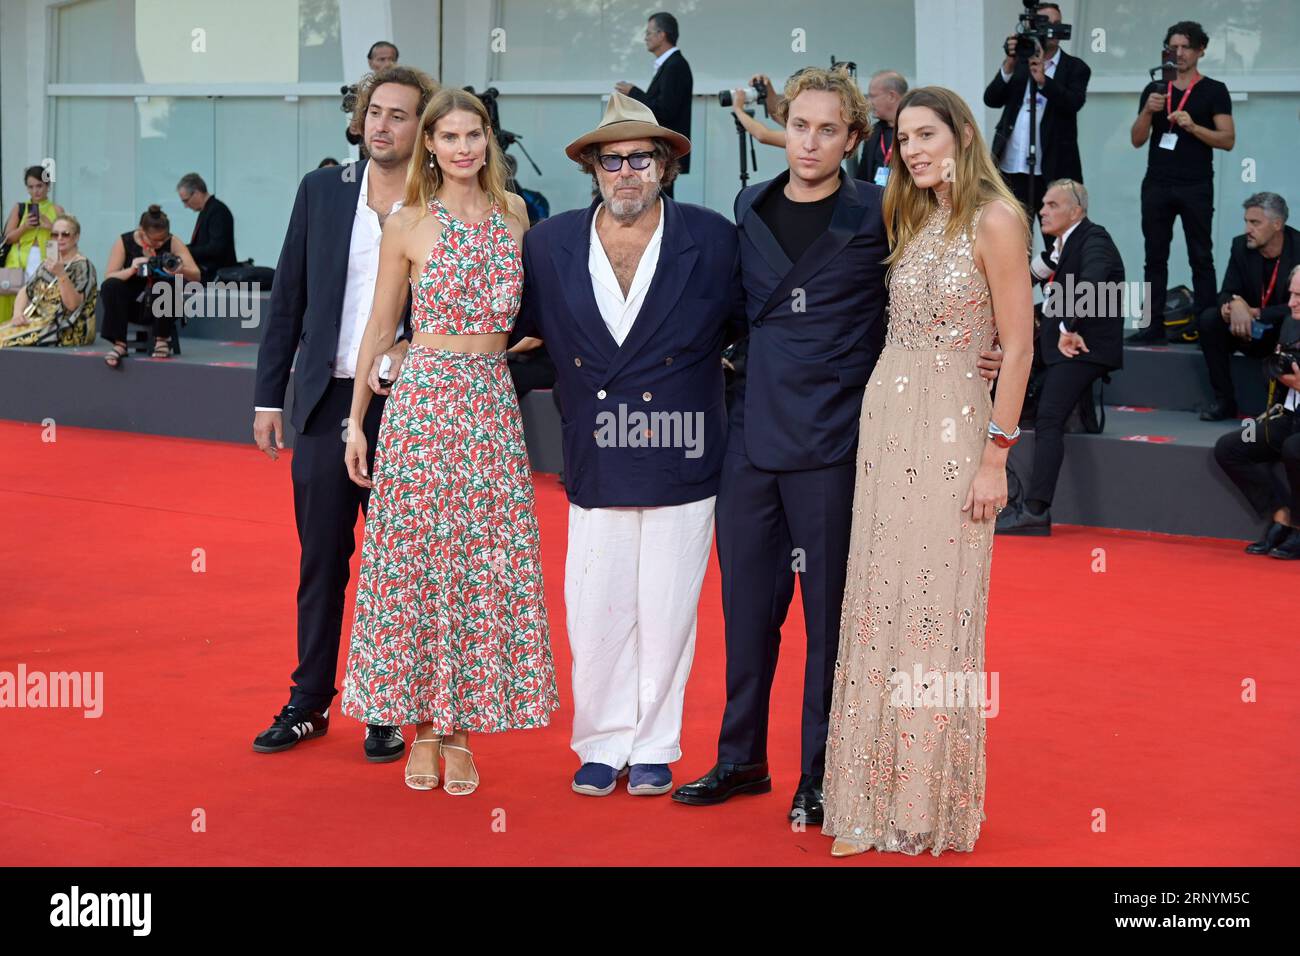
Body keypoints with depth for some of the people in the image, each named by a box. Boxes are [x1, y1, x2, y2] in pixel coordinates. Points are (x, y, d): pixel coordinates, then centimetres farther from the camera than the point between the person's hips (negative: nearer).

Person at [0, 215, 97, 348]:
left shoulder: (83, 266, -6)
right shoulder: (49, 263, 18)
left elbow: (72, 304, -19)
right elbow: (25, 291, 17)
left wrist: (61, 275, -33)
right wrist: (18, 313, -3)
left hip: (67, 330, -7)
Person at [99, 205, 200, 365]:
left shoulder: (173, 242, -8)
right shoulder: (124, 242, -6)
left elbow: (196, 276, -12)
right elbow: (108, 277, -12)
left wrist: (182, 270, -35)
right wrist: (131, 270, -31)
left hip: (161, 308, -1)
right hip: (133, 305, 1)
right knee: (110, 286, -27)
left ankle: (162, 340, -12)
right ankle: (119, 345, -22)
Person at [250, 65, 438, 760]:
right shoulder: (321, 191, 5)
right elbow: (288, 298, 8)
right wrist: (268, 396, 5)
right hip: (326, 400, 2)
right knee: (320, 560, 9)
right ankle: (309, 701, 20)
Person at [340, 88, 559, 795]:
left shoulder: (513, 214, 9)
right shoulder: (408, 224, 1)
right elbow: (380, 325, 5)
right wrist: (356, 422, 2)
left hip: (493, 405, 2)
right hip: (422, 402, -2)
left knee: (486, 567, 1)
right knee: (416, 564, 0)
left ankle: (461, 727, 10)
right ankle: (421, 724, 11)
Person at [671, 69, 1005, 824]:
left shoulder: (876, 215, -5)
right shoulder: (749, 209, 9)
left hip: (829, 441, -4)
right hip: (751, 433, 4)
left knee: (828, 609, 3)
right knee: (747, 602, 12)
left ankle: (820, 774, 15)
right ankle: (742, 758, 26)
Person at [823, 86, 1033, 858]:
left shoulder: (994, 221, -9)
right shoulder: (914, 221, 13)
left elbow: (1019, 346, -12)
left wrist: (996, 455, -15)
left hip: (953, 428, -7)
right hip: (887, 418, 7)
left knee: (938, 611, -1)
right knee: (881, 606, 8)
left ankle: (933, 805, 11)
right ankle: (880, 794, 17)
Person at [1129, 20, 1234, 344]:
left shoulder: (1214, 91, 2)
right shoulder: (1154, 89, 12)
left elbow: (1228, 140, -4)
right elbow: (1137, 140, 9)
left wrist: (1192, 126, -17)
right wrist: (1148, 112, -9)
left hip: (1196, 188, -3)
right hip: (1156, 186, 3)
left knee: (1201, 258, -4)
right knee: (1155, 258, 2)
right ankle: (1154, 325, 4)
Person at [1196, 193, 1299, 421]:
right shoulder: (1241, 246, -3)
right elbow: (1227, 292, -2)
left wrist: (1256, 313, -28)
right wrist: (1233, 304, -27)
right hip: (1249, 329, 4)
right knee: (1208, 320, -20)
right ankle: (1223, 400, -13)